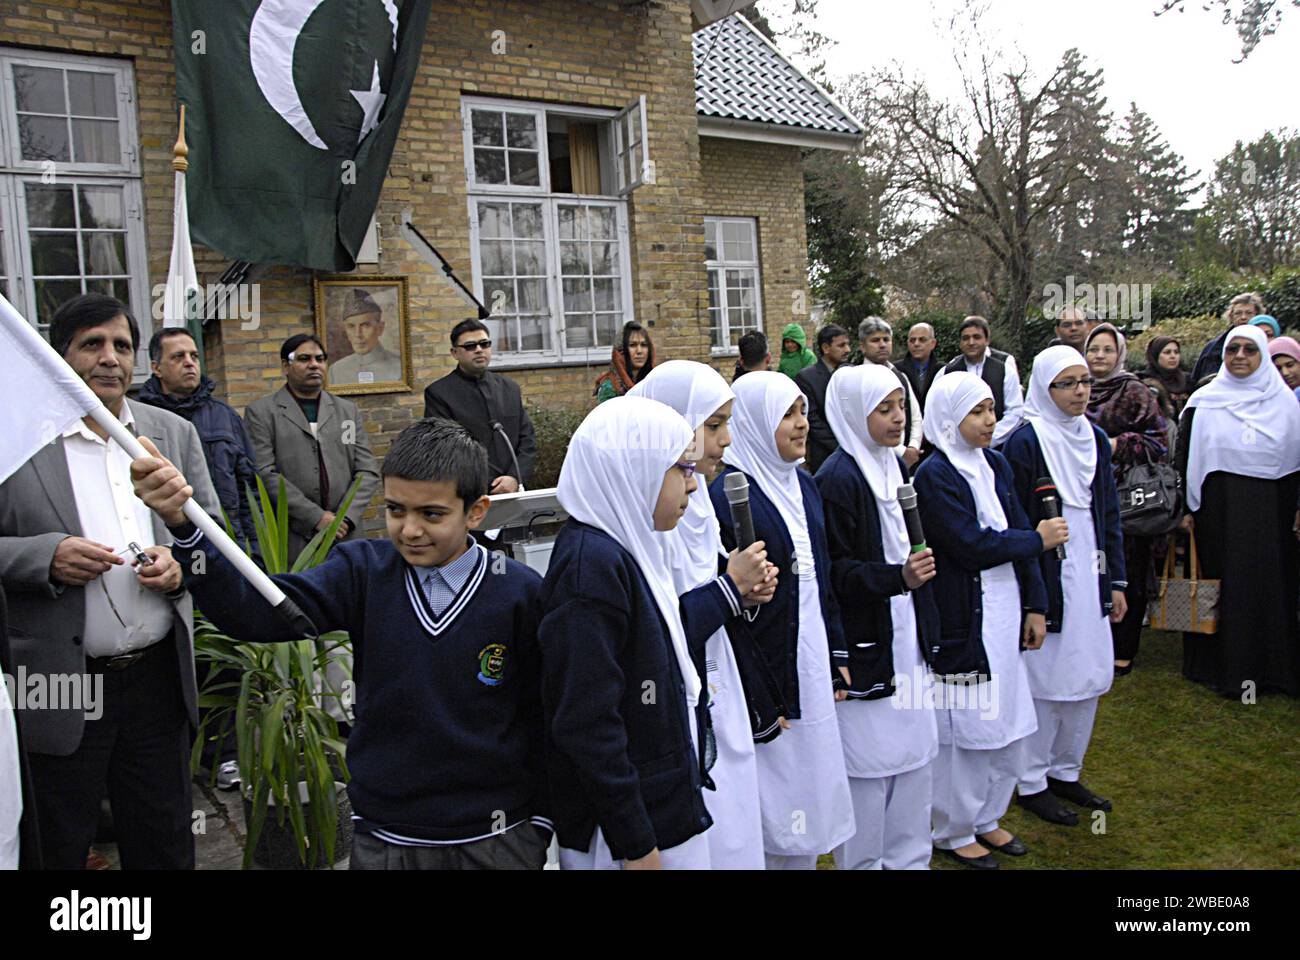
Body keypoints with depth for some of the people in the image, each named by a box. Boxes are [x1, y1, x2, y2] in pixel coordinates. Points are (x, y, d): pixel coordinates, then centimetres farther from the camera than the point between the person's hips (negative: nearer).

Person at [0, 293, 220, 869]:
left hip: (159, 676, 3)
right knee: (63, 847, 14)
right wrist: (47, 555, -20)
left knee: (165, 843, 16)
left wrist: (182, 562, -8)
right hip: (62, 687, -3)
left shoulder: (175, 434, 7)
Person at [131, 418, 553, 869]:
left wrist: (540, 823, 1)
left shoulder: (521, 592, -13)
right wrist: (184, 524, -31)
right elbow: (254, 611, -17)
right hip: (384, 838, 3)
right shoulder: (364, 571, -6)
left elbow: (542, 717, -5)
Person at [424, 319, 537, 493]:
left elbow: (527, 439, 9)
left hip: (513, 490, 4)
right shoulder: (438, 394, -3)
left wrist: (515, 478, -8)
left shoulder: (510, 388, 12)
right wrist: (497, 485, -13)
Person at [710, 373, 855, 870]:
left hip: (814, 668, 7)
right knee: (774, 803, 6)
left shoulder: (803, 484, 8)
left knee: (808, 792, 18)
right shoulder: (727, 493, -17)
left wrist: (838, 655, 13)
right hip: (765, 675, -7)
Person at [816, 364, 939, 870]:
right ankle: (862, 860, 22)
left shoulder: (896, 467, 9)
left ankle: (908, 856, 32)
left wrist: (929, 630, 17)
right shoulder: (837, 478, -16)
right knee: (870, 764, 3)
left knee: (913, 757, 15)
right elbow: (834, 572, -18)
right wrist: (898, 577, -30)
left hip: (907, 642, 8)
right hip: (865, 649, -8)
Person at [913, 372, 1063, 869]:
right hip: (961, 620, -7)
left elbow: (1019, 531, 10)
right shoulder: (934, 475, -14)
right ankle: (954, 831, 22)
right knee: (963, 725, 3)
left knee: (1007, 719, 15)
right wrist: (1038, 540, -7)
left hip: (1004, 616, 8)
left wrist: (1035, 605, 6)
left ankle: (987, 817, 35)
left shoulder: (995, 465, 9)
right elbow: (972, 545, -19)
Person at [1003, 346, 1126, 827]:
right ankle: (1031, 782, 17)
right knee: (1045, 678, 1)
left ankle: (1065, 770, 31)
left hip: (1089, 576, 7)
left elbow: (1109, 514, 14)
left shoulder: (1095, 439, 9)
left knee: (1089, 677, 13)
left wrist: (1115, 581, 13)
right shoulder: (1024, 443, -12)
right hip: (1045, 579, -7)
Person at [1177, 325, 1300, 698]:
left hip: (1269, 511, 1)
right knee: (1221, 581, 3)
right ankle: (1220, 664, 12)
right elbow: (1184, 457, 2)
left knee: (1269, 583, 4)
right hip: (1218, 509, -1)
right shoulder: (1203, 402, 3)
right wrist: (1186, 508, -3)